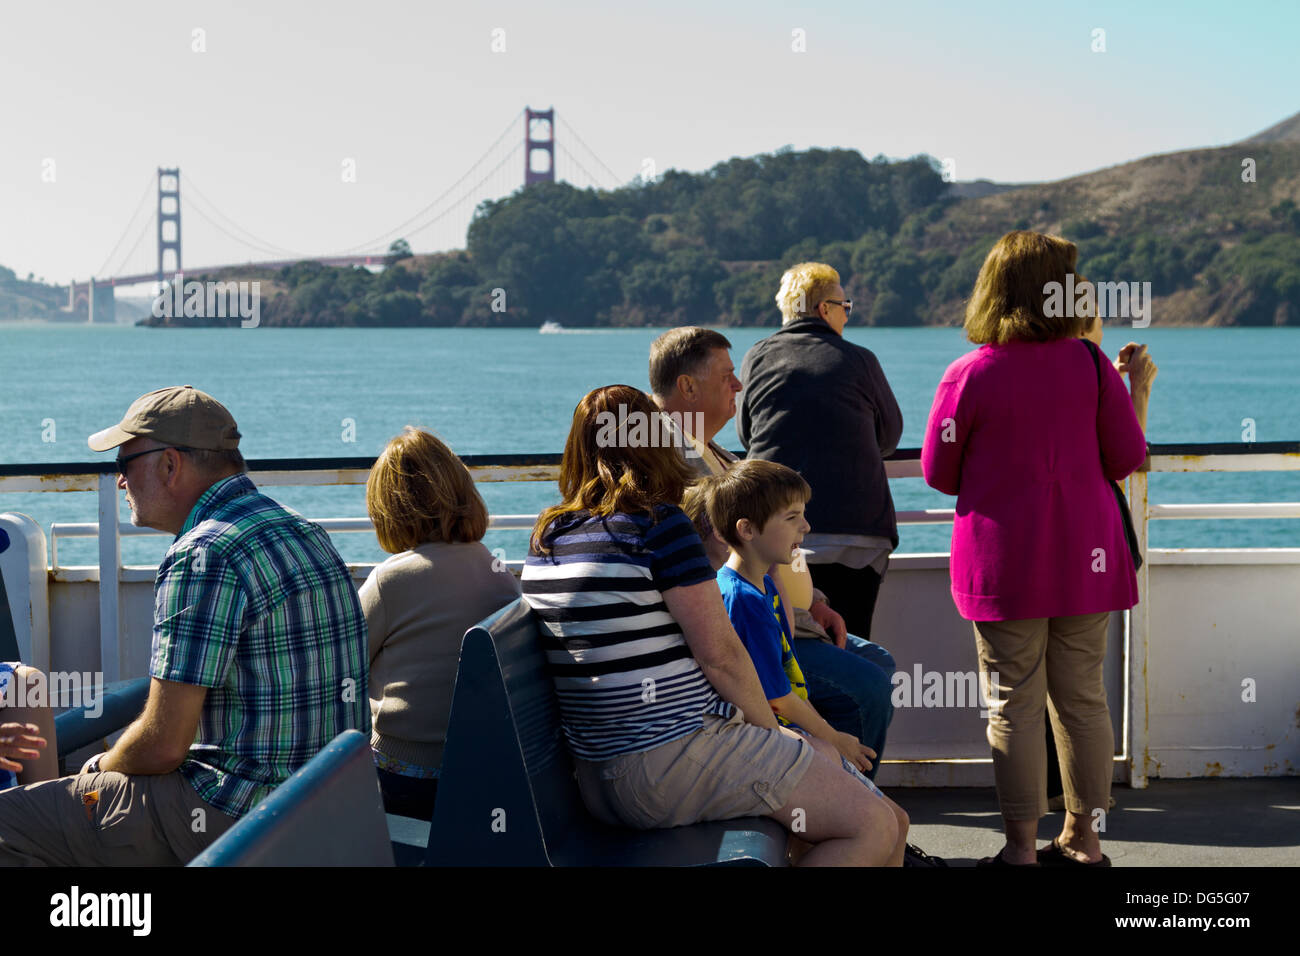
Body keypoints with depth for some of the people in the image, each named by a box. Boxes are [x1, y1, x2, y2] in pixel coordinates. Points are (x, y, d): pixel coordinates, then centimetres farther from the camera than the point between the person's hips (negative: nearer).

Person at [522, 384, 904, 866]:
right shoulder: (658, 524, -13)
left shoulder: (545, 536, 10)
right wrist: (772, 731, 2)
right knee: (875, 827, -8)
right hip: (677, 759, -9)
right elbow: (720, 653, -13)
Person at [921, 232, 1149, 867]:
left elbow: (938, 472, -1)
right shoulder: (1090, 366, -4)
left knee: (1015, 706, 3)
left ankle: (1021, 847, 7)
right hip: (1087, 559, 3)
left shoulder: (969, 375, -9)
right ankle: (1083, 838, 19)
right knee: (1082, 698, 12)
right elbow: (1126, 458, 3)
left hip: (1003, 564, -2)